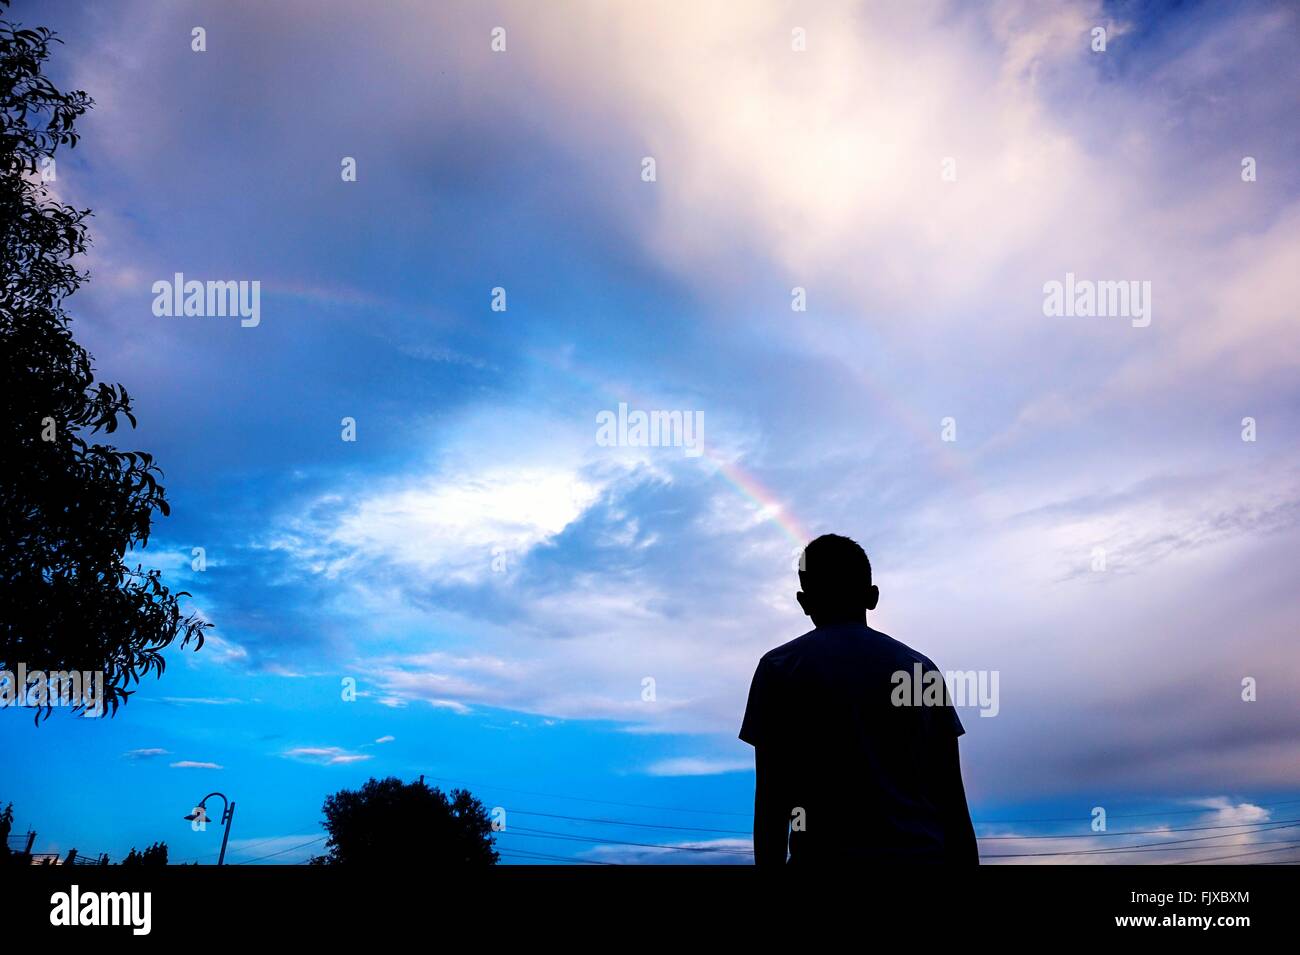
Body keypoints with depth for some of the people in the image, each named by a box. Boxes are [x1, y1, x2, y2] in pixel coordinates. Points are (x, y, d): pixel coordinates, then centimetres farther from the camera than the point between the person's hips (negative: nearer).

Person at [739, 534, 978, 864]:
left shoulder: (779, 668, 4)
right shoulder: (921, 669, 12)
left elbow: (771, 800, 0)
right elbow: (953, 799, 11)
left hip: (825, 856, -3)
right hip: (919, 853, 3)